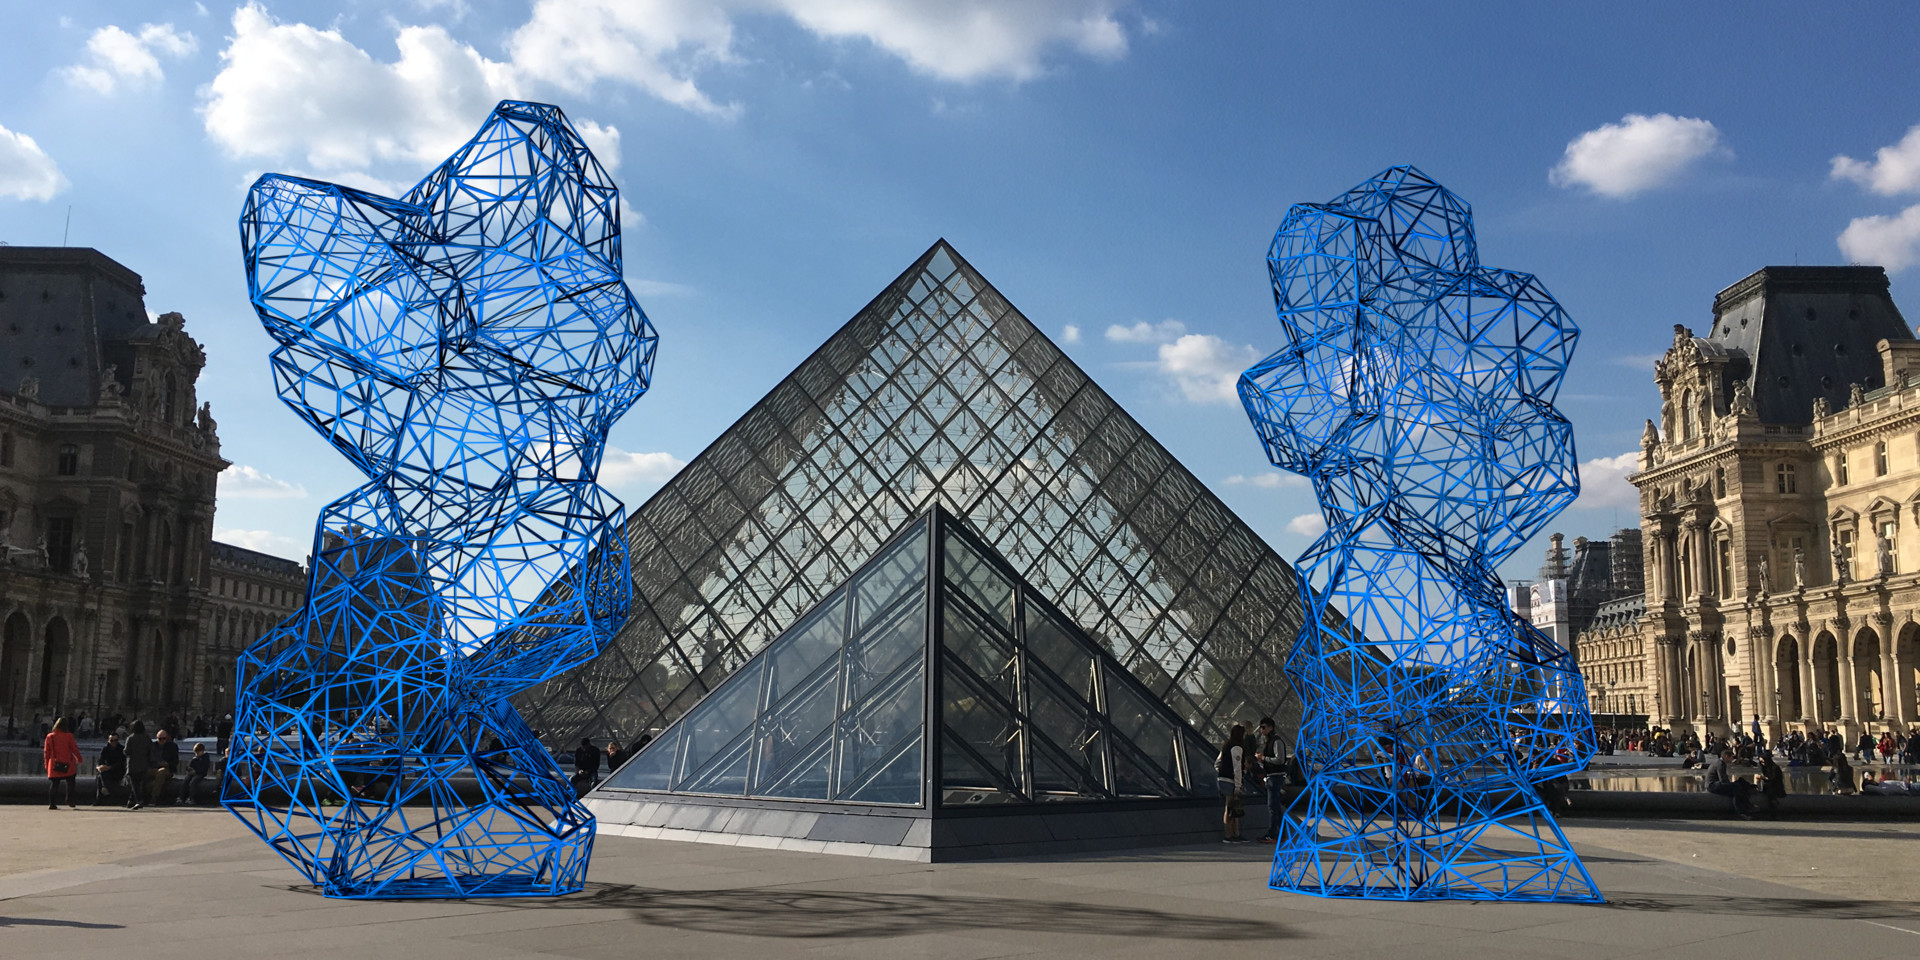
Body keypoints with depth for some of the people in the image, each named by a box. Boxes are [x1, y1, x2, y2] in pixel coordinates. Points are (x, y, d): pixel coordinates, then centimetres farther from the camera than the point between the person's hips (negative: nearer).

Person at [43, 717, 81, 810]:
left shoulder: (49, 736, 0)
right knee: (70, 783, 9)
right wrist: (79, 759, 10)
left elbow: (46, 751, 5)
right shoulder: (68, 736, -8)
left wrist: (46, 764, 15)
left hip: (54, 765, 2)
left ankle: (52, 804, 3)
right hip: (67, 765, -2)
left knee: (54, 784, 6)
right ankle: (70, 801, 4)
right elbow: (74, 748, -4)